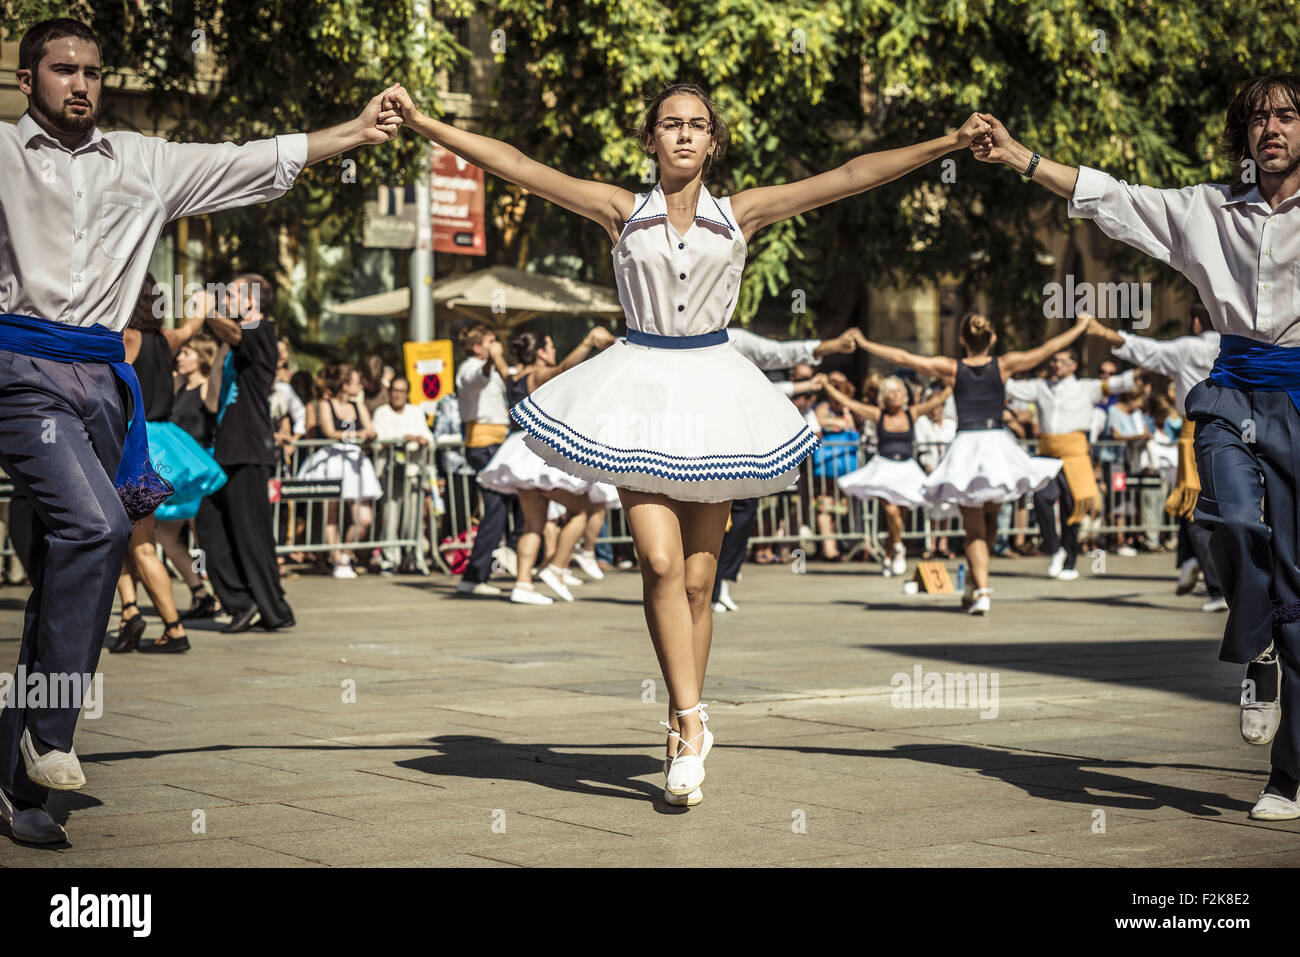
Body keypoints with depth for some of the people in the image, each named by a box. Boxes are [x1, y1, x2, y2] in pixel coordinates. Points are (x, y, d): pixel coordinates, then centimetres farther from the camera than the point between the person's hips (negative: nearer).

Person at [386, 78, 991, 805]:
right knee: (661, 563, -14)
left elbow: (851, 176, 1)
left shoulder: (742, 213, 4)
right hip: (641, 388, -1)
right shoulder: (622, 211, 3)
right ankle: (691, 725, -7)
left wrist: (947, 143, -3)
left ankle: (685, 726, 16)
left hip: (713, 390, 1)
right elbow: (518, 167, 0)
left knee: (699, 579, 3)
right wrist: (425, 124, -5)